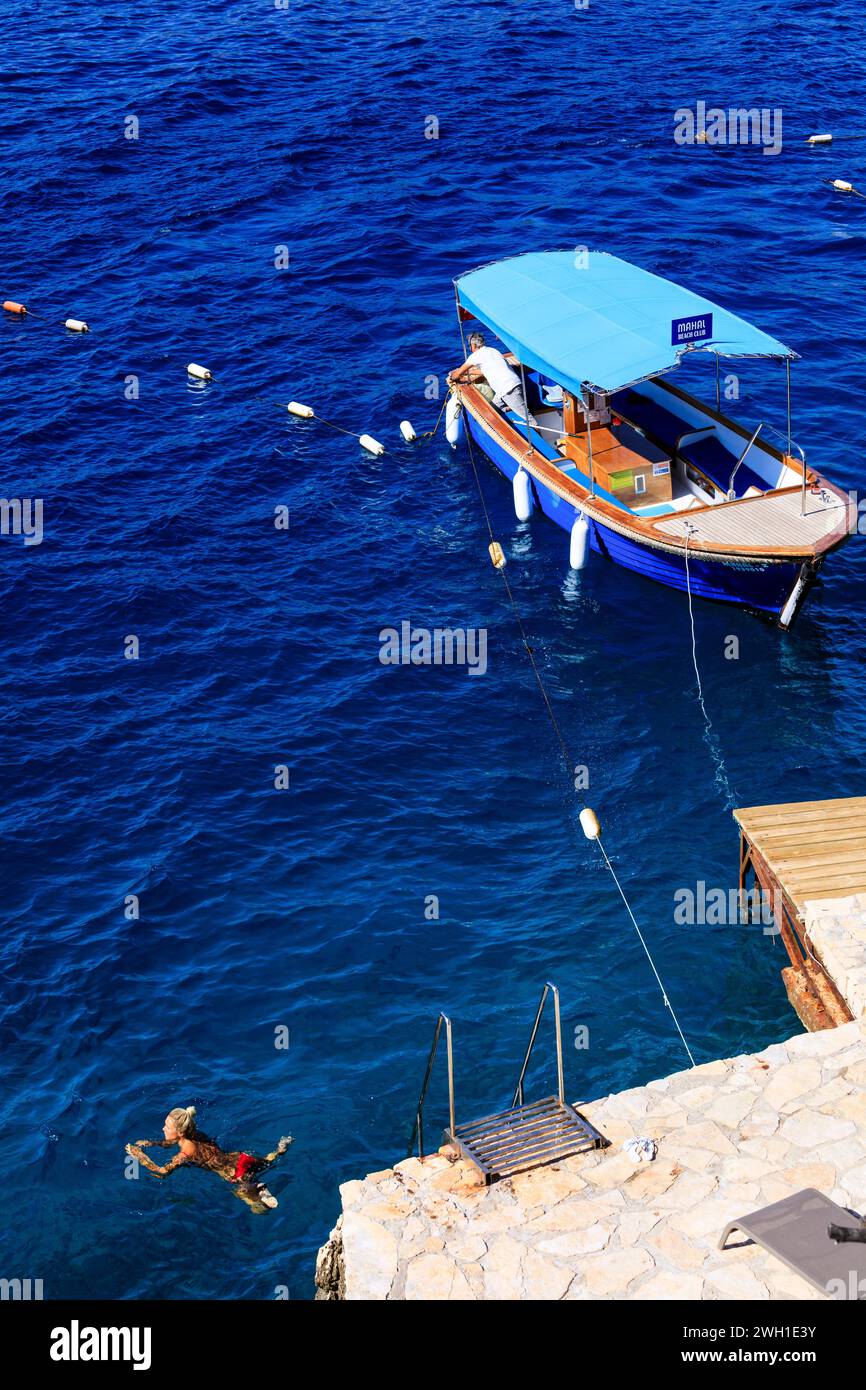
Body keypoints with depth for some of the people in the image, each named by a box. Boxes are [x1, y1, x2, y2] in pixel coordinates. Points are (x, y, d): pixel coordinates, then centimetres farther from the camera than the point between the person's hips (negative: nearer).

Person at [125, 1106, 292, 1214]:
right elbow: (170, 1142, 19)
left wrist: (140, 1156, -17)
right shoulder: (193, 1134, -2)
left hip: (238, 1175, -8)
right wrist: (150, 1143, 5)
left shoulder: (188, 1151, -24)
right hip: (239, 1158, 8)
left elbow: (162, 1172, -22)